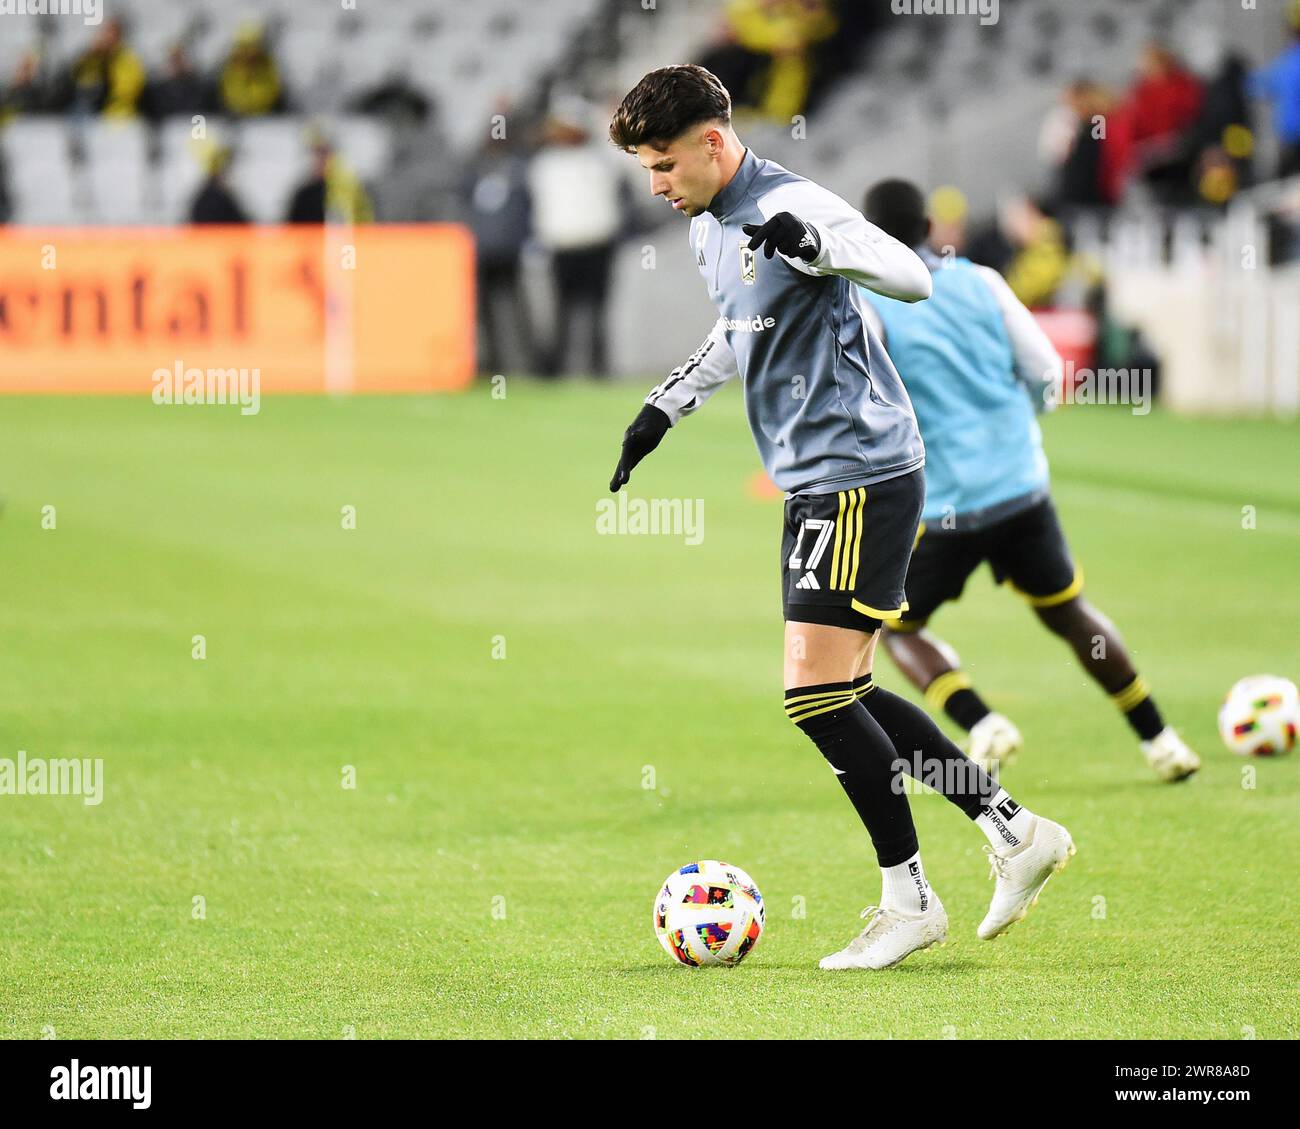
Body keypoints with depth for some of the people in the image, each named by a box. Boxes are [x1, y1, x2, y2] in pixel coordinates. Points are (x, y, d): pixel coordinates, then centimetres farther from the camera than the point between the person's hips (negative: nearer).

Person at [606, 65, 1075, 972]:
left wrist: (810, 245, -40)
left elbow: (913, 277, -26)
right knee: (841, 696, 11)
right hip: (813, 480, 10)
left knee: (817, 697, -11)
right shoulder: (709, 226, 13)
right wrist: (666, 407, 28)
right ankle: (1017, 834, 18)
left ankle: (910, 900, 1)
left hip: (862, 473, -10)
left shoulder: (790, 206, -17)